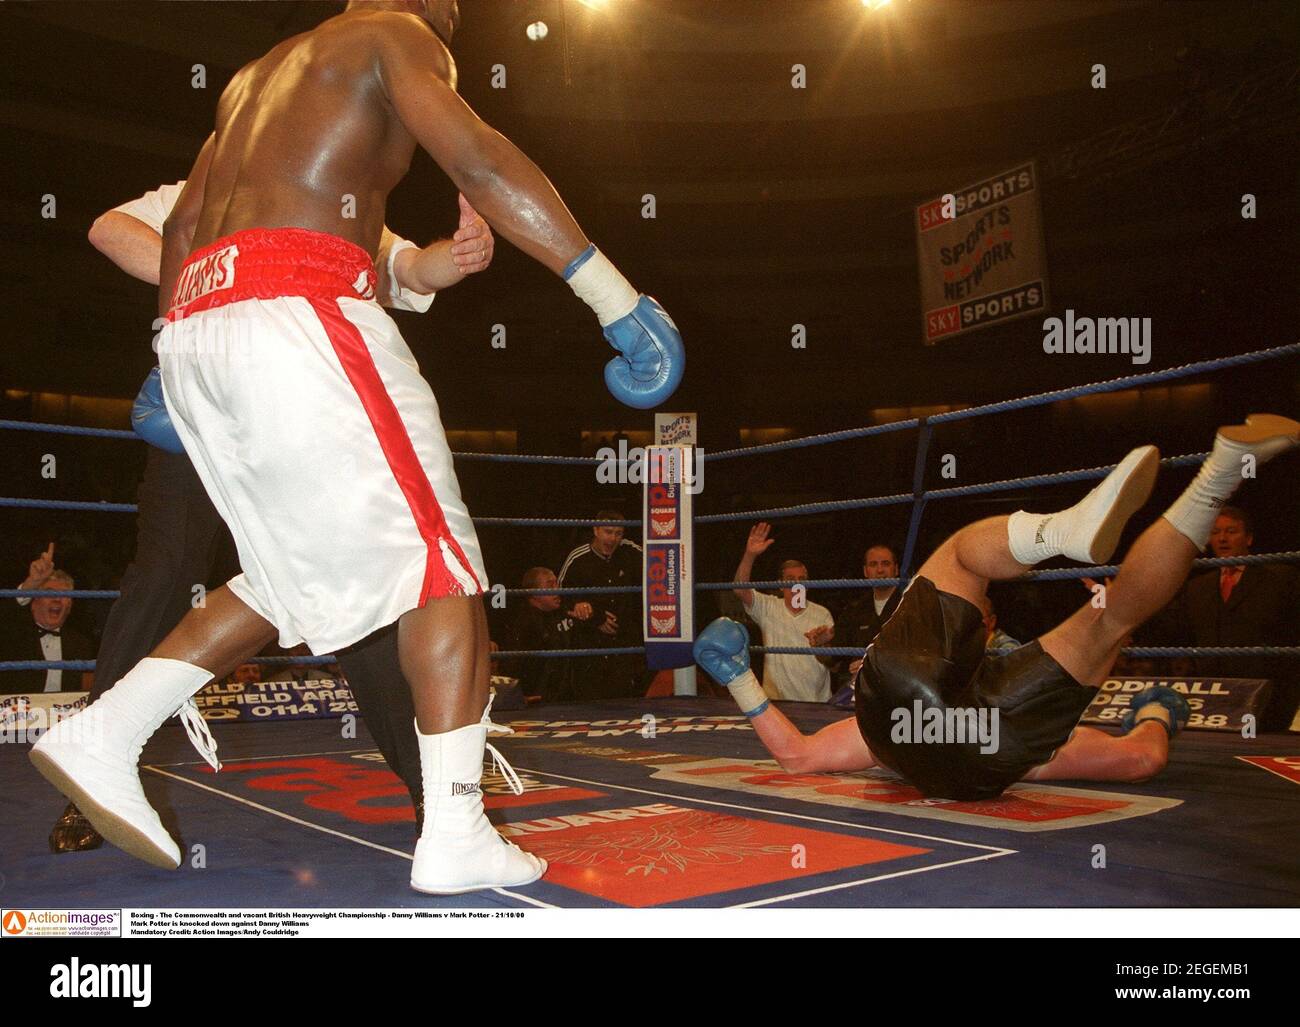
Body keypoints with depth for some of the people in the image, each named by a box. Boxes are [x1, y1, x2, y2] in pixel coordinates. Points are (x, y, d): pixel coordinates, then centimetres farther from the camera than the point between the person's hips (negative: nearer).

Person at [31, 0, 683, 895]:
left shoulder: (258, 74, 31)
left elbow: (181, 225, 26)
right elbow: (479, 161, -11)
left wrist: (171, 358, 29)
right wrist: (619, 298, -17)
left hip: (196, 326, 9)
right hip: (296, 311, -8)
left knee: (297, 572, 18)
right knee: (440, 560, -4)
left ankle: (103, 733, 13)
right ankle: (456, 838, -8)